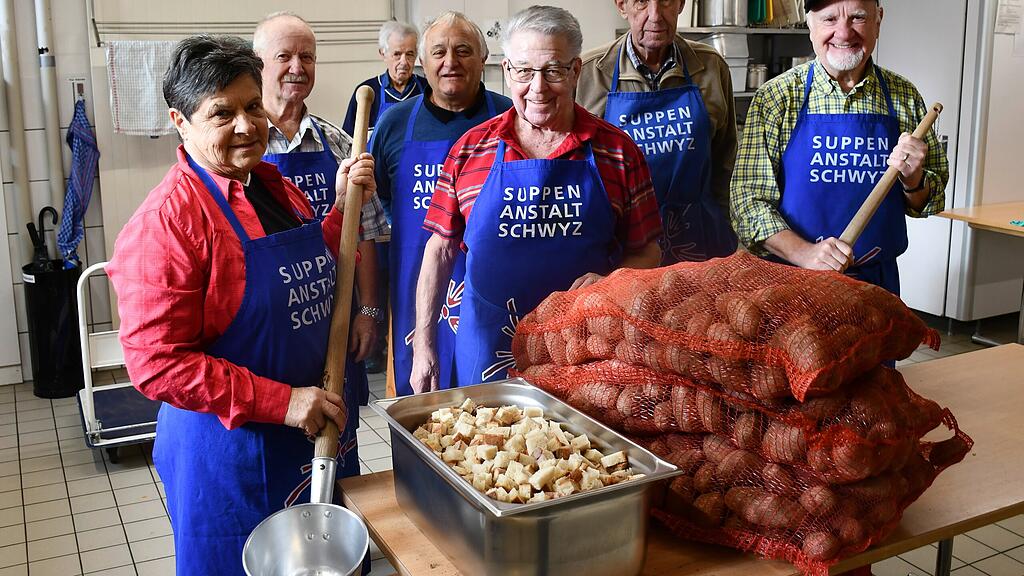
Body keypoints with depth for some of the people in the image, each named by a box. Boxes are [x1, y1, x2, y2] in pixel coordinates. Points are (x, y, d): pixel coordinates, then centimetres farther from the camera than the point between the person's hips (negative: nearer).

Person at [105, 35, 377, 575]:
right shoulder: (166, 219, -19)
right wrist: (281, 401, -24)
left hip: (322, 425, 8)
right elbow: (157, 363, -22)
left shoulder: (274, 186, 5)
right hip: (231, 451, -7)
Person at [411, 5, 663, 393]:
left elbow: (646, 253, 4)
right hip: (488, 350, 1)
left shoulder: (617, 151, -1)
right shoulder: (469, 151, 0)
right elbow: (440, 249, 5)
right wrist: (423, 345, 3)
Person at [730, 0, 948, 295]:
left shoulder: (905, 97, 2)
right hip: (791, 280, -2)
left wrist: (913, 179, -13)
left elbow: (928, 204, 10)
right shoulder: (775, 97, -7)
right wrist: (804, 252, -25)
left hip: (878, 280, 3)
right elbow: (747, 196, -11)